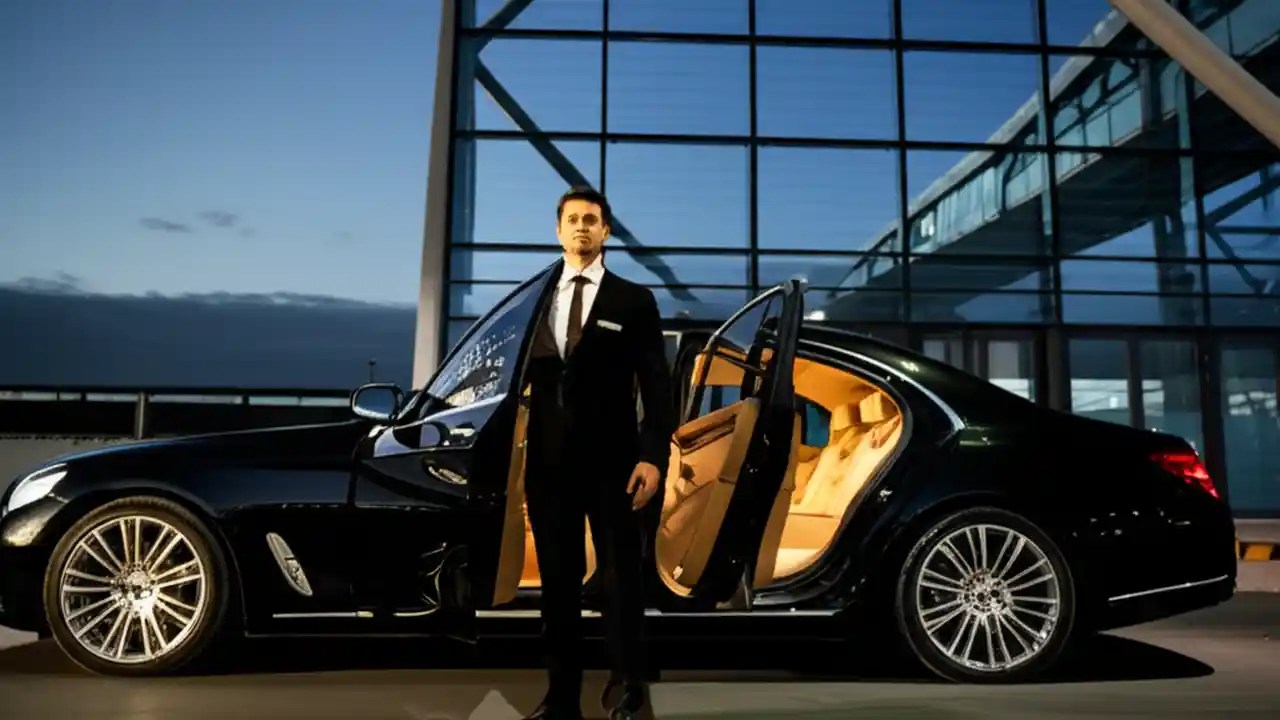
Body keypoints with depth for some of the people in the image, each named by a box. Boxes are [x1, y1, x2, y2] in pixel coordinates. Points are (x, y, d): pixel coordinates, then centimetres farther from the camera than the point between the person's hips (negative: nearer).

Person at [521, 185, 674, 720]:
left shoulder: (634, 301, 4)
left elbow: (656, 386, -2)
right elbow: (521, 380, 7)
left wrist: (652, 457, -12)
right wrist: (516, 457, -1)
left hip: (612, 461, -3)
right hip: (548, 462, 3)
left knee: (621, 578, 2)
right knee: (557, 582, 9)